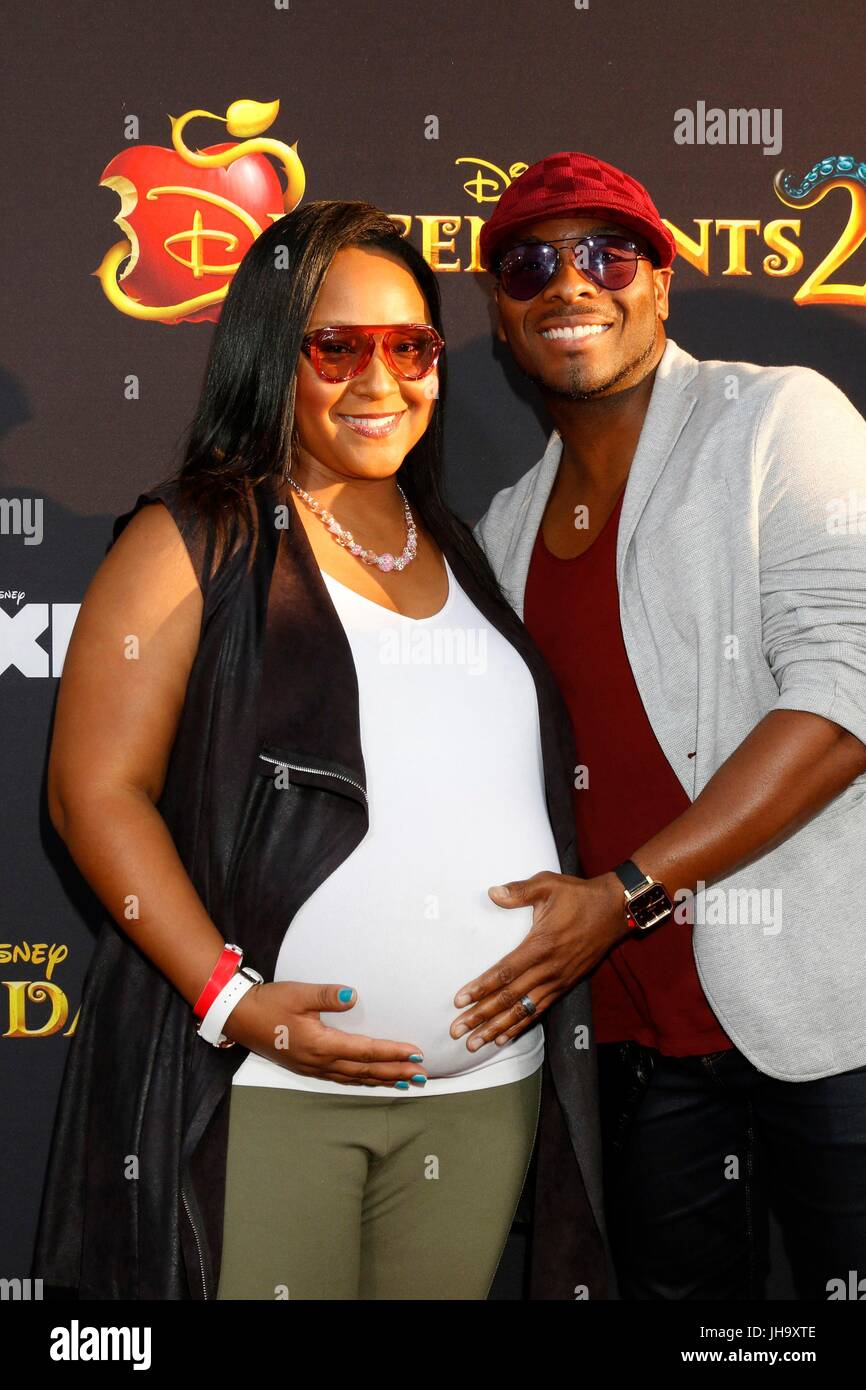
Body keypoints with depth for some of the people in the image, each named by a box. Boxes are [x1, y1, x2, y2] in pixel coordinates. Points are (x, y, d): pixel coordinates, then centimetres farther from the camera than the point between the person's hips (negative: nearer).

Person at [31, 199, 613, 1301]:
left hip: (485, 1083, 5)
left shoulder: (459, 551, 15)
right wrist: (231, 999, -17)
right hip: (259, 1089, -5)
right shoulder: (198, 539, -2)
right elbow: (96, 790, -8)